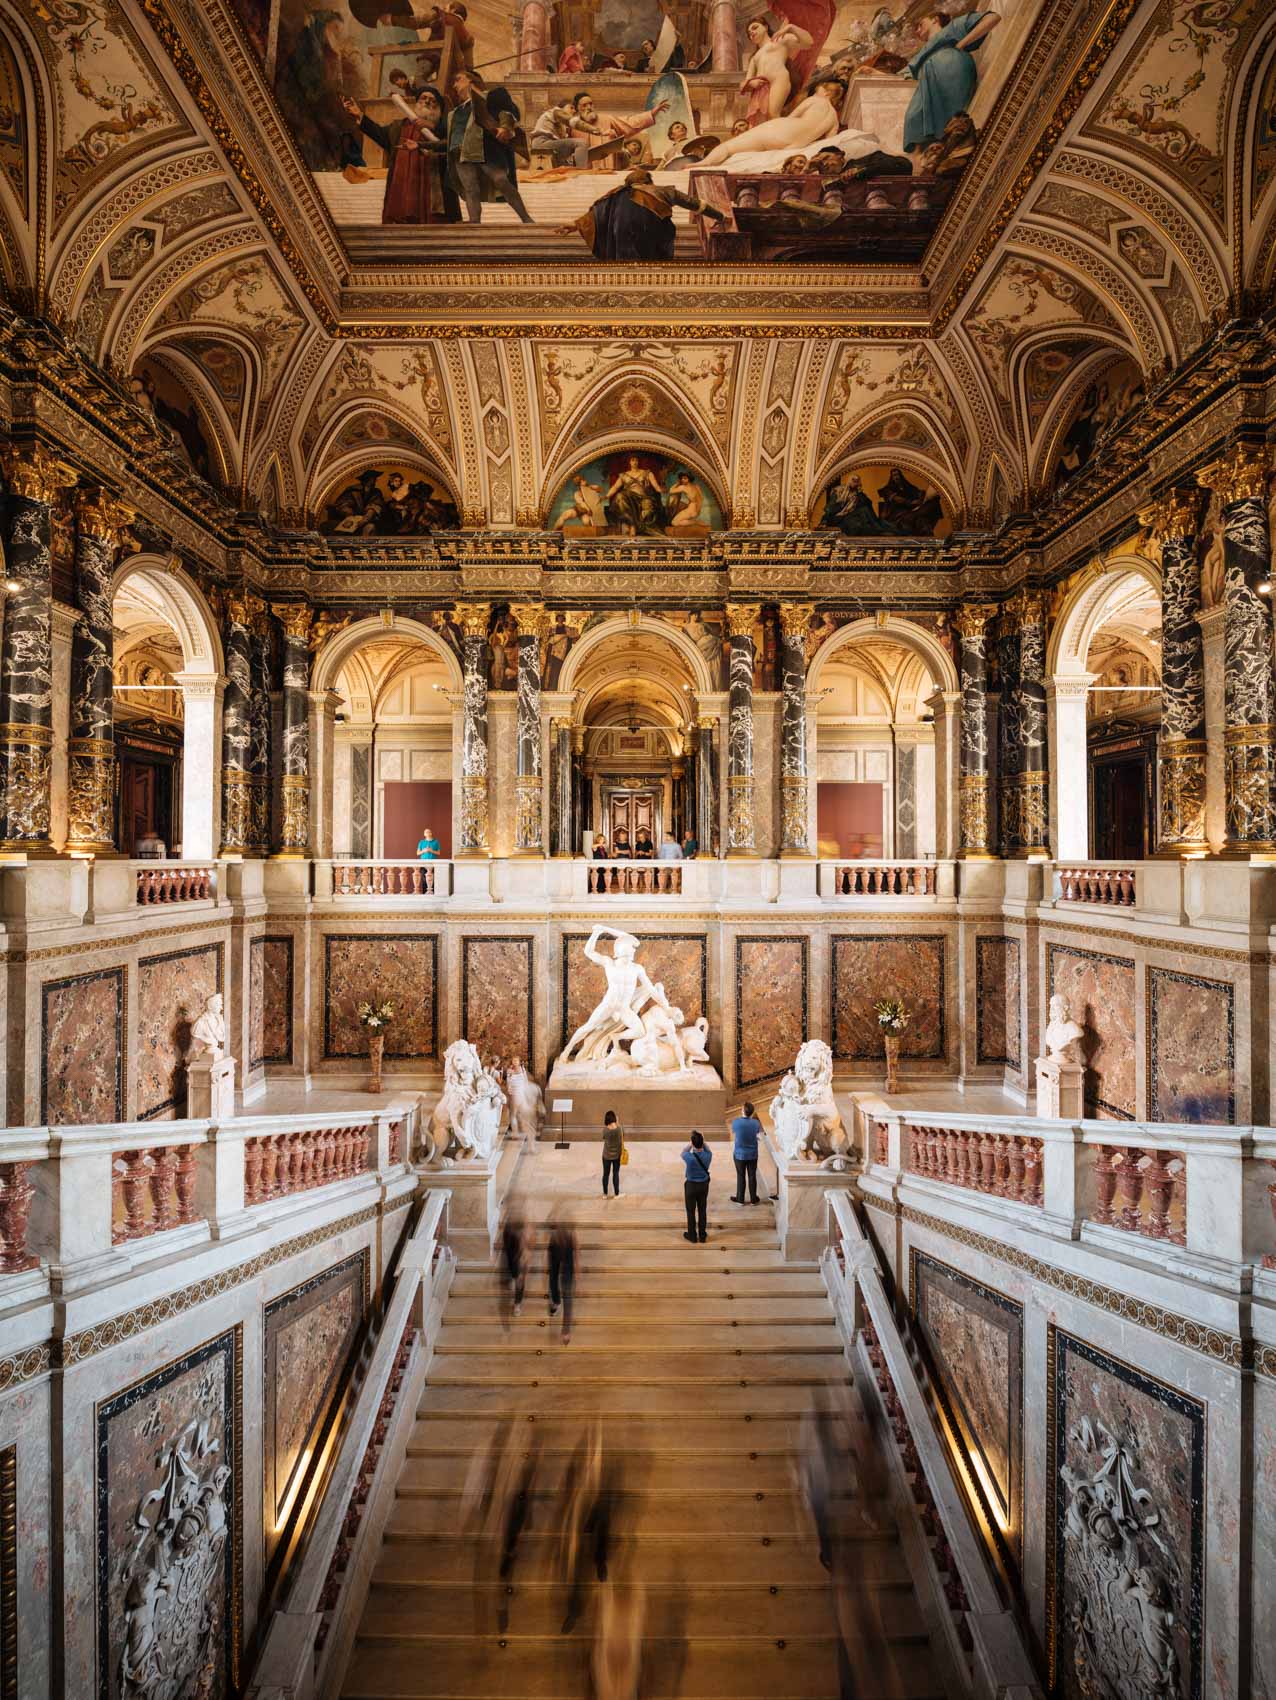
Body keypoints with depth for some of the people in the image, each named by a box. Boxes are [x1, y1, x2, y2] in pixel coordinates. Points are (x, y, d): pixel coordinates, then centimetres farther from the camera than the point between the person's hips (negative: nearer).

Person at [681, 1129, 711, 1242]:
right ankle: (702, 1235, 30)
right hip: (704, 1185, 3)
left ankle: (692, 1236, 28)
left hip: (691, 1186, -3)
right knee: (702, 1210, 18)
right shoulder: (708, 1156, -21)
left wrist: (692, 1142, -3)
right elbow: (707, 1149, 6)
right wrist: (701, 1138, 1)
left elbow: (683, 1153, -4)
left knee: (691, 1211, 15)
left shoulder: (689, 1157, -30)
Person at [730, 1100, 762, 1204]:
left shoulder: (736, 1122, -18)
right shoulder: (755, 1123, -14)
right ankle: (753, 1199, 26)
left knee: (741, 1177, 13)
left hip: (739, 1154, -1)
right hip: (752, 1154, 1)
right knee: (752, 1176, 15)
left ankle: (740, 1199, 25)